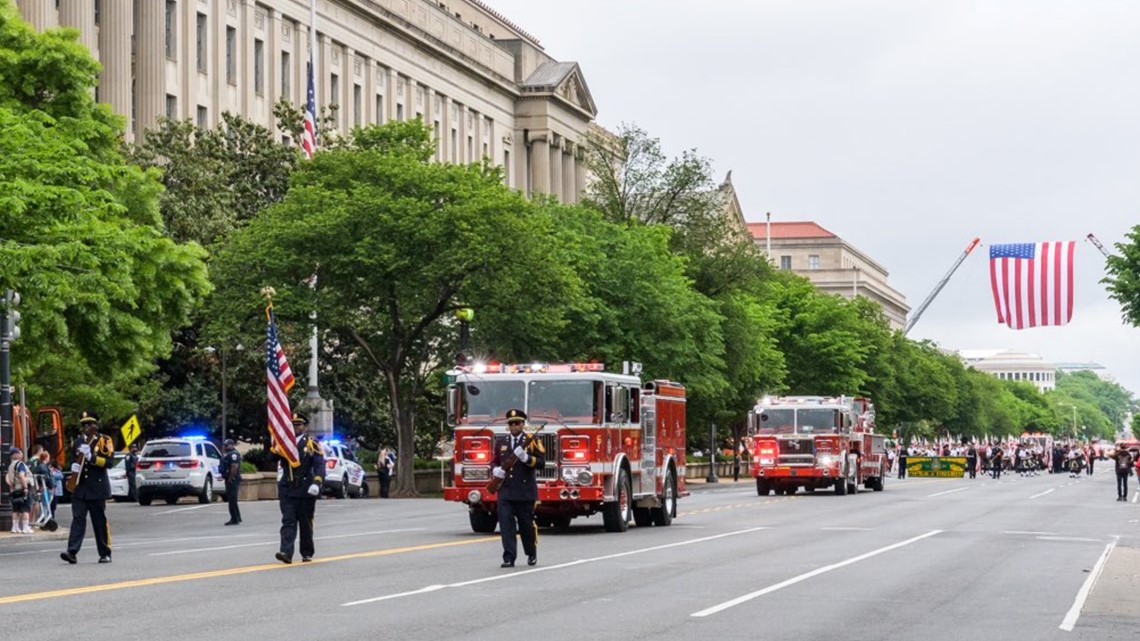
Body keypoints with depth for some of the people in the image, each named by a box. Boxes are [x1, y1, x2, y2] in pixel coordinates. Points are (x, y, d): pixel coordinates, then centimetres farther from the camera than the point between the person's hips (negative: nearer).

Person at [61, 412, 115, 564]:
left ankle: (105, 554, 12)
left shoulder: (104, 440, -1)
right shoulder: (79, 441, 14)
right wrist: (74, 466, 5)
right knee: (78, 518, -7)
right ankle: (72, 552, -15)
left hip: (97, 488, -4)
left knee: (100, 521, 3)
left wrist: (91, 457, -22)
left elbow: (109, 461, -11)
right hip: (80, 487, 4)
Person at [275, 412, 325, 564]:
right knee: (288, 521, -8)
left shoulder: (311, 443, 0)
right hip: (287, 490, 2)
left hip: (306, 490, -2)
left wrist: (316, 483, -21)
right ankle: (286, 552, -18)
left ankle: (307, 553, 20)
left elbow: (319, 465, -7)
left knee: (305, 522, 8)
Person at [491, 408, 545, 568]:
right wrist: (495, 469, 0)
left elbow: (541, 462, -6)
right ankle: (509, 558, -9)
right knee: (506, 524, -8)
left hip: (525, 493, -3)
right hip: (505, 492, 3)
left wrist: (526, 458, -22)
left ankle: (532, 554, 28)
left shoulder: (532, 441, 2)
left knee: (527, 525, 7)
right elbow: (494, 461, 23)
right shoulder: (501, 443, 13)